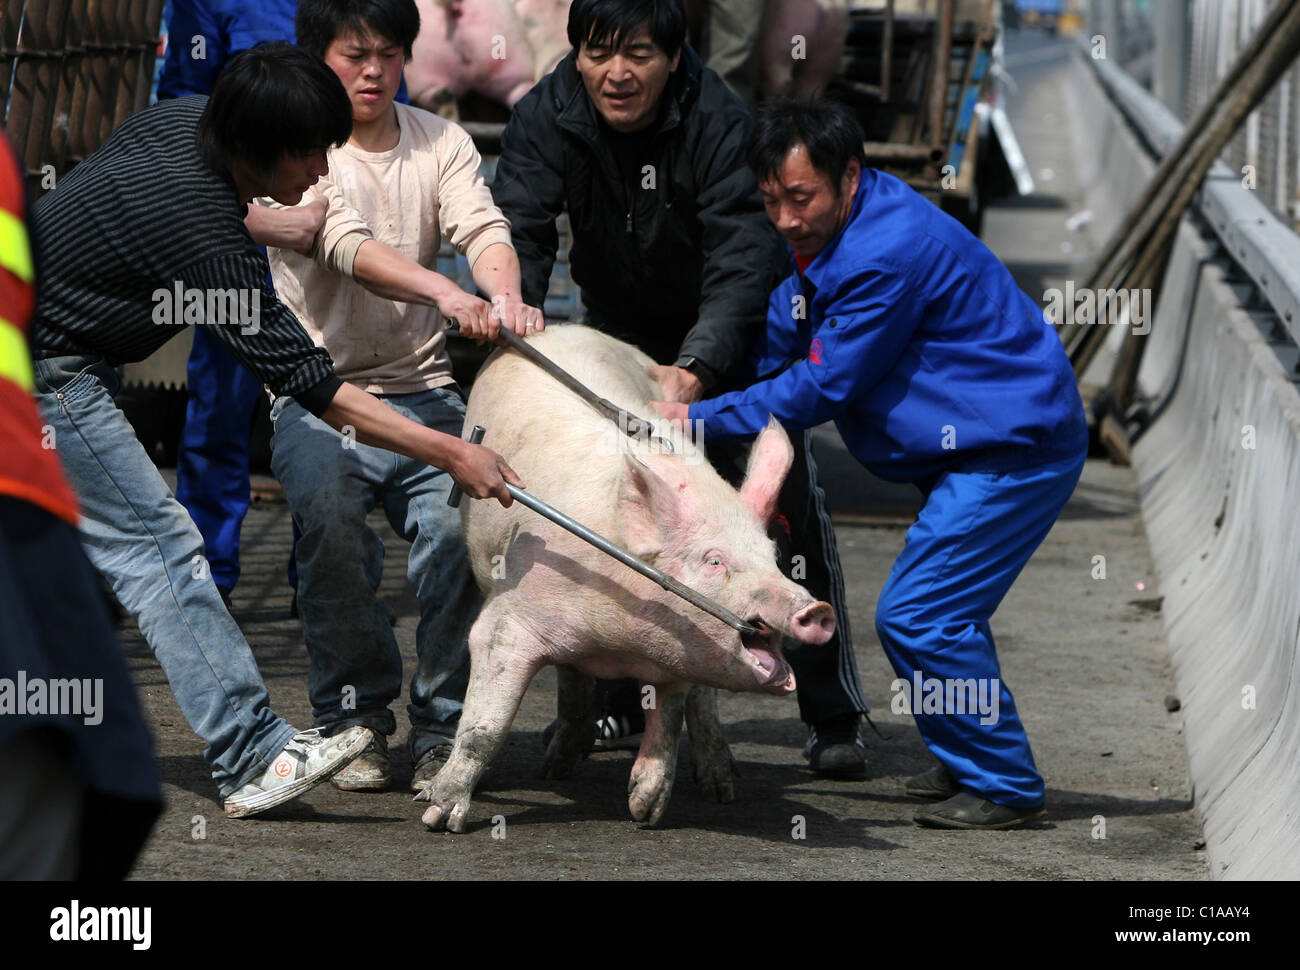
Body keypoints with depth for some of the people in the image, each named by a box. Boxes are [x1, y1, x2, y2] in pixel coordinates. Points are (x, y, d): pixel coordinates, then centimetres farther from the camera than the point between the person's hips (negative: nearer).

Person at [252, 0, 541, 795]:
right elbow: (346, 246, -20)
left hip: (423, 390, 3)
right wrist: (443, 292, -38)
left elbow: (482, 227, -7)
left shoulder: (439, 142, 11)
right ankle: (355, 715, -9)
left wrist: (505, 298, -31)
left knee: (460, 521, -24)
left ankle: (443, 727, -8)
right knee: (331, 518, -30)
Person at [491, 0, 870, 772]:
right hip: (621, 333, 3)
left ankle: (833, 716, -1)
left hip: (730, 337, -3)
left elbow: (744, 260, -38)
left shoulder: (718, 122, -30)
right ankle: (619, 695, 16)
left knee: (787, 497, -9)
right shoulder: (547, 118, -19)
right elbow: (518, 229, -28)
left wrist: (696, 370, -52)